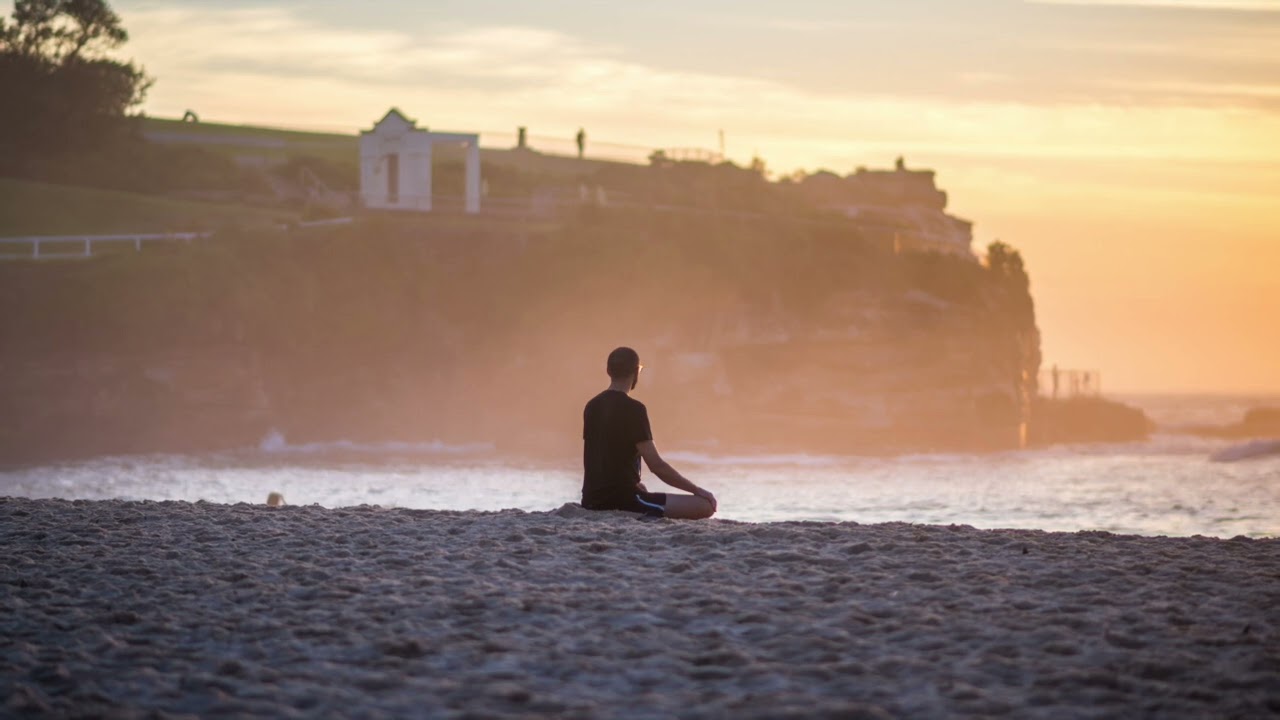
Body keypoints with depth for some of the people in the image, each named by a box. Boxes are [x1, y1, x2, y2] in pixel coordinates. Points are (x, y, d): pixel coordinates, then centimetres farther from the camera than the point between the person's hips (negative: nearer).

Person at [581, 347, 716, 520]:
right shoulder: (632, 409, -13)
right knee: (705, 506, -16)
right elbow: (656, 465, -16)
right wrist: (696, 490, -8)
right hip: (623, 499, -9)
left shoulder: (592, 406, 10)